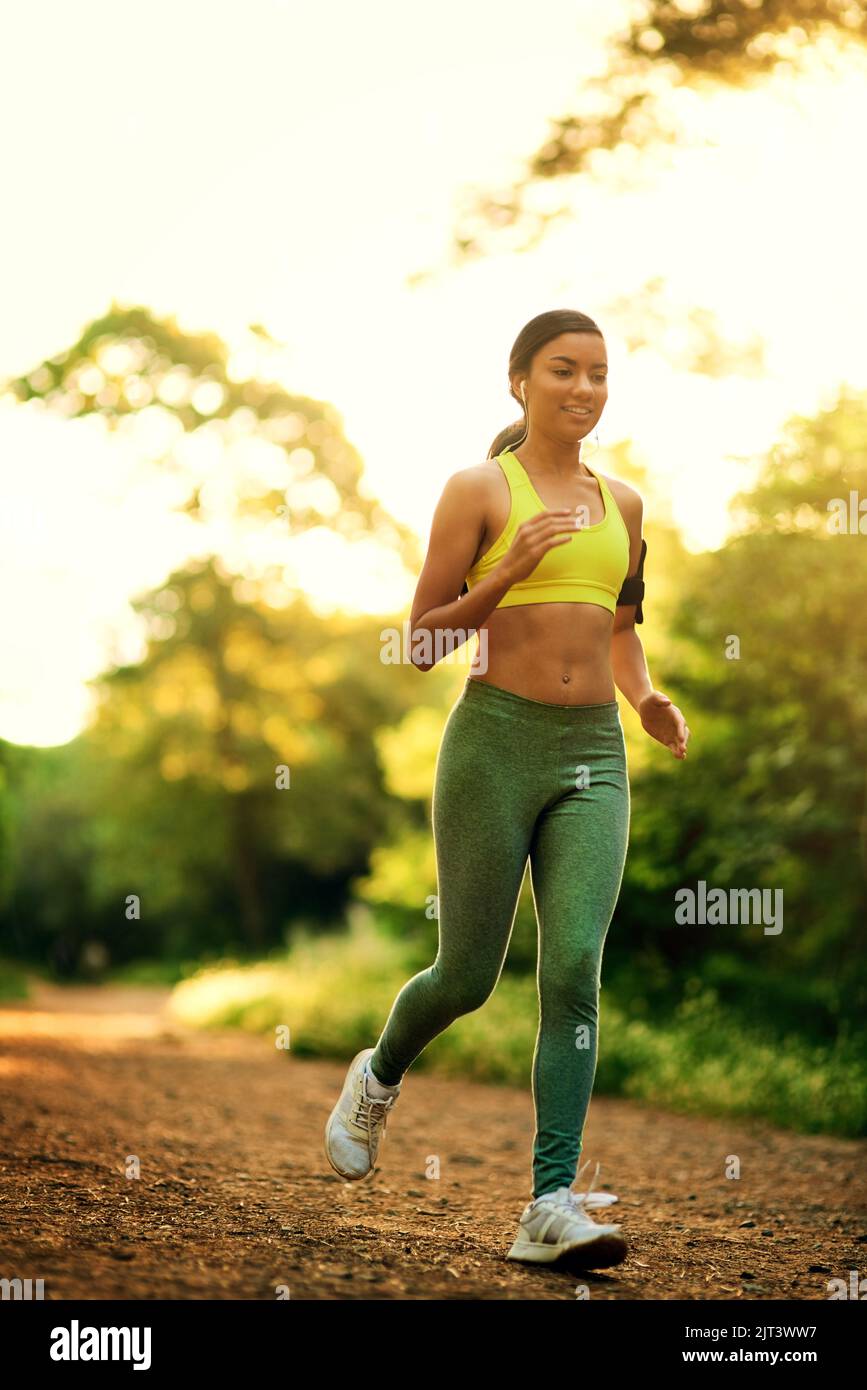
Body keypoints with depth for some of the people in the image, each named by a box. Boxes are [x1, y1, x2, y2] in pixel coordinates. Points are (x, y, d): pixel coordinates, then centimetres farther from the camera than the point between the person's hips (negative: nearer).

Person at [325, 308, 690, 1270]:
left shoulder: (623, 504, 14)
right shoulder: (479, 489, -1)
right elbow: (421, 641, -1)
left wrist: (648, 702, 8)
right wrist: (509, 571, -16)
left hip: (594, 756, 4)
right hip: (495, 740, -3)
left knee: (575, 970, -11)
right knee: (467, 975, 5)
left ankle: (551, 1209, -11)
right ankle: (378, 1076, 38)